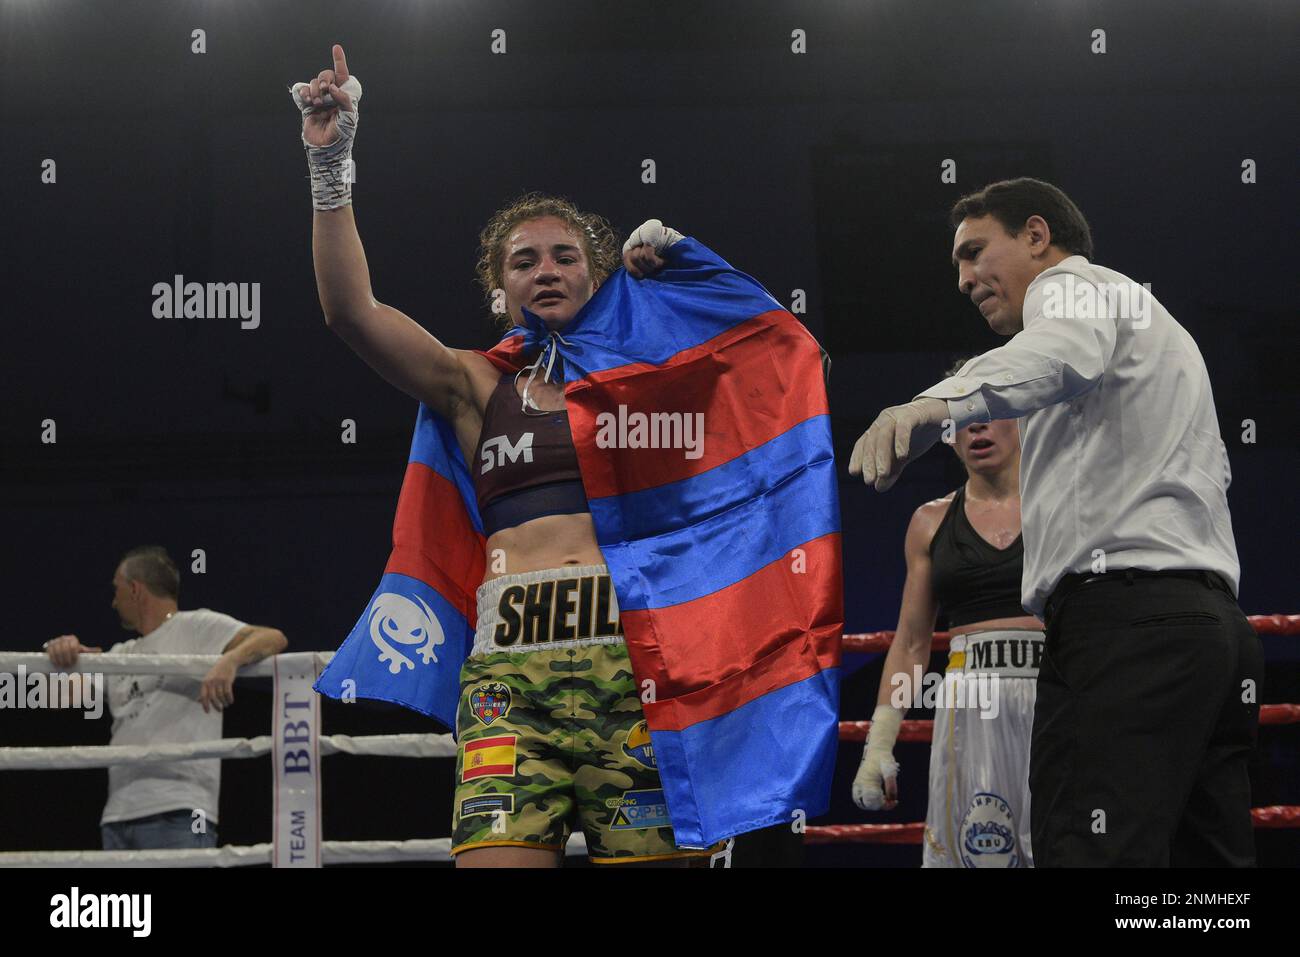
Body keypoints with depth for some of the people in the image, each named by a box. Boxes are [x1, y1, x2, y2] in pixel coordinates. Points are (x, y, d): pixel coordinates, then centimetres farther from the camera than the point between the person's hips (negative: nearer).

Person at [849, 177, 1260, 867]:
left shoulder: (1073, 285, 5)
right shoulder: (1148, 316, 37)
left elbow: (1058, 352, -21)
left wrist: (937, 405, -39)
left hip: (1123, 615, -10)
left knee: (1095, 856, -23)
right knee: (1209, 860, 3)